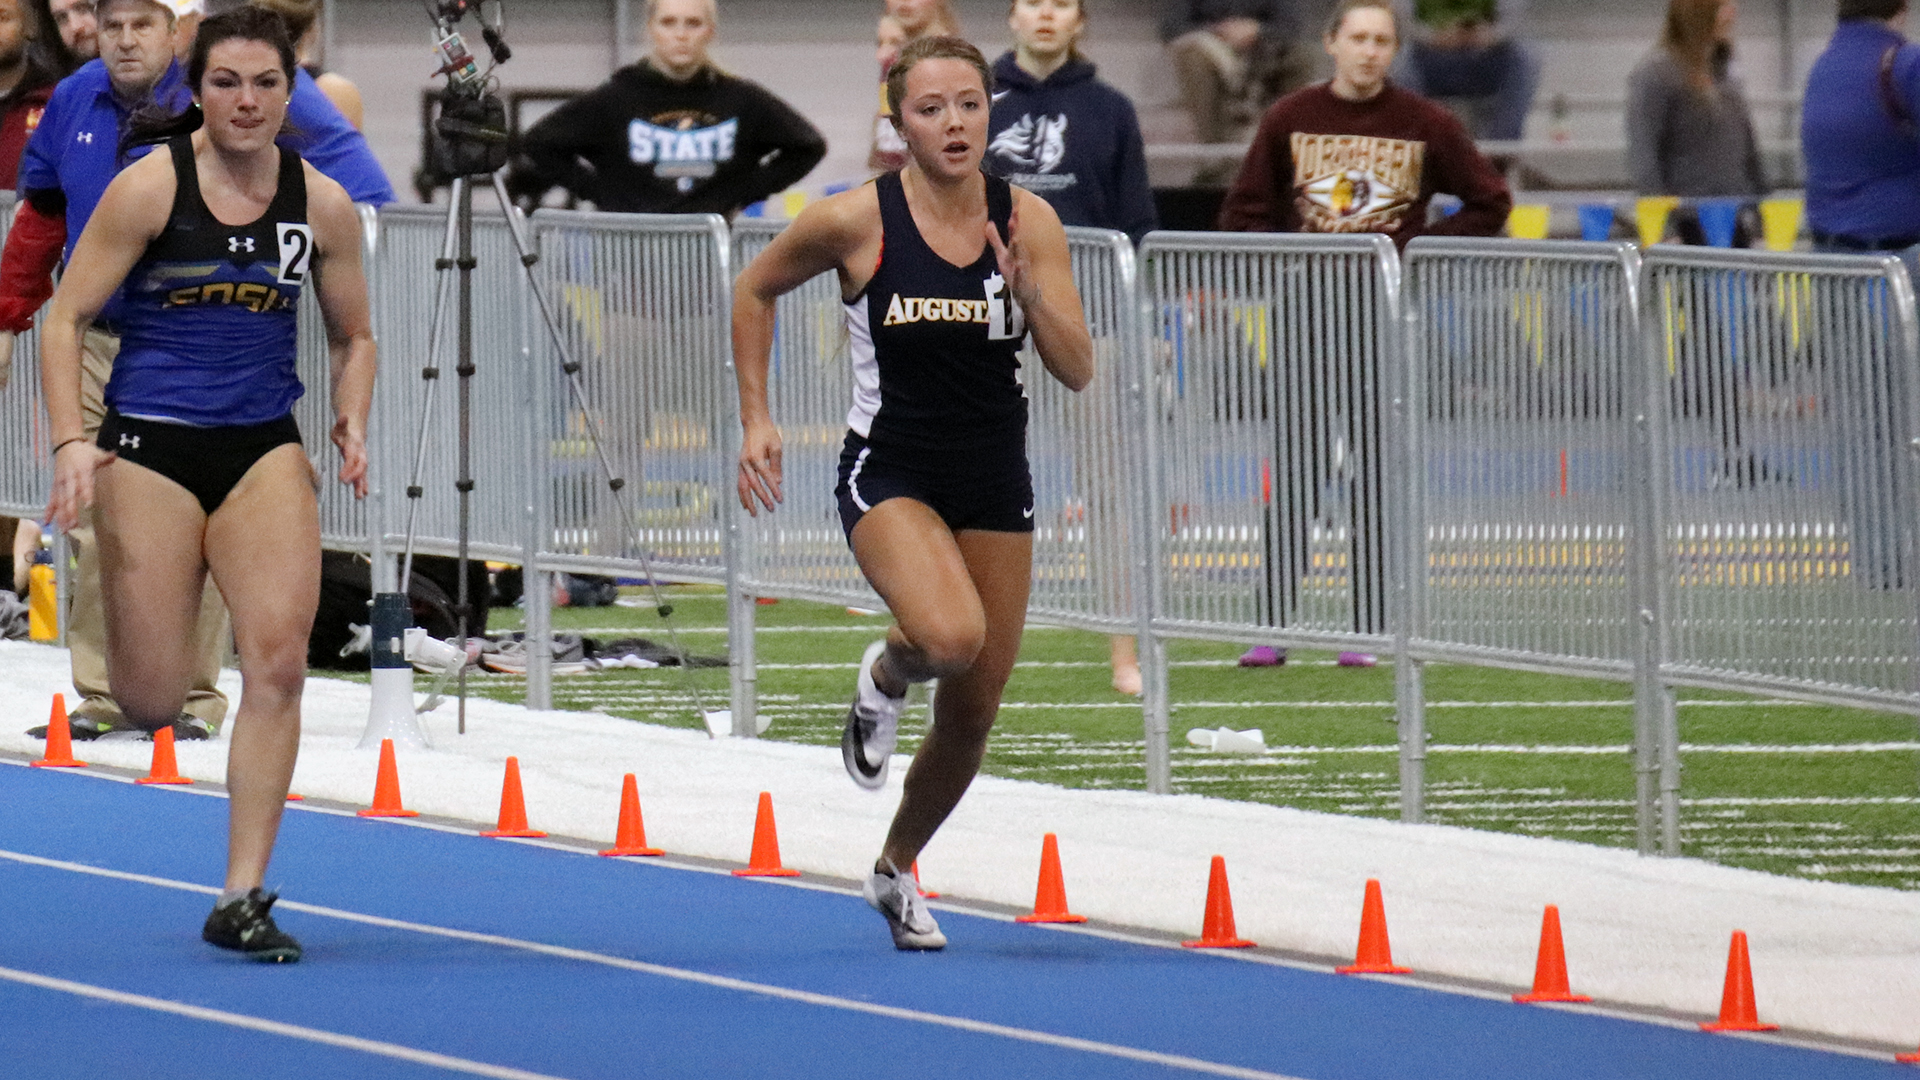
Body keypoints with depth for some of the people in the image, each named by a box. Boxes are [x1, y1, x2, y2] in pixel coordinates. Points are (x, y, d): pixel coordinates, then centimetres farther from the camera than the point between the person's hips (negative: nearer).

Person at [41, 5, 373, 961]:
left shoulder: (321, 204, 3)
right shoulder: (151, 187, -7)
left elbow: (353, 335, 17)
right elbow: (66, 317, -5)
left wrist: (352, 423, -1)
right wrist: (71, 442, -16)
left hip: (264, 450, 3)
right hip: (151, 447, -3)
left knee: (278, 661, -15)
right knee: (150, 706, -3)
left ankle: (242, 899, -9)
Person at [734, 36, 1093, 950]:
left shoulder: (1028, 222, -4)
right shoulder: (856, 221, -10)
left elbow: (1077, 370, -4)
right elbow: (755, 291, 7)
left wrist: (1029, 292, -21)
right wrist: (756, 419, 3)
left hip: (994, 482, 4)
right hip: (890, 472, -3)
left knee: (973, 712, 8)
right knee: (950, 635, -32)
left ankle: (896, 870, 34)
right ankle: (884, 678, 6)